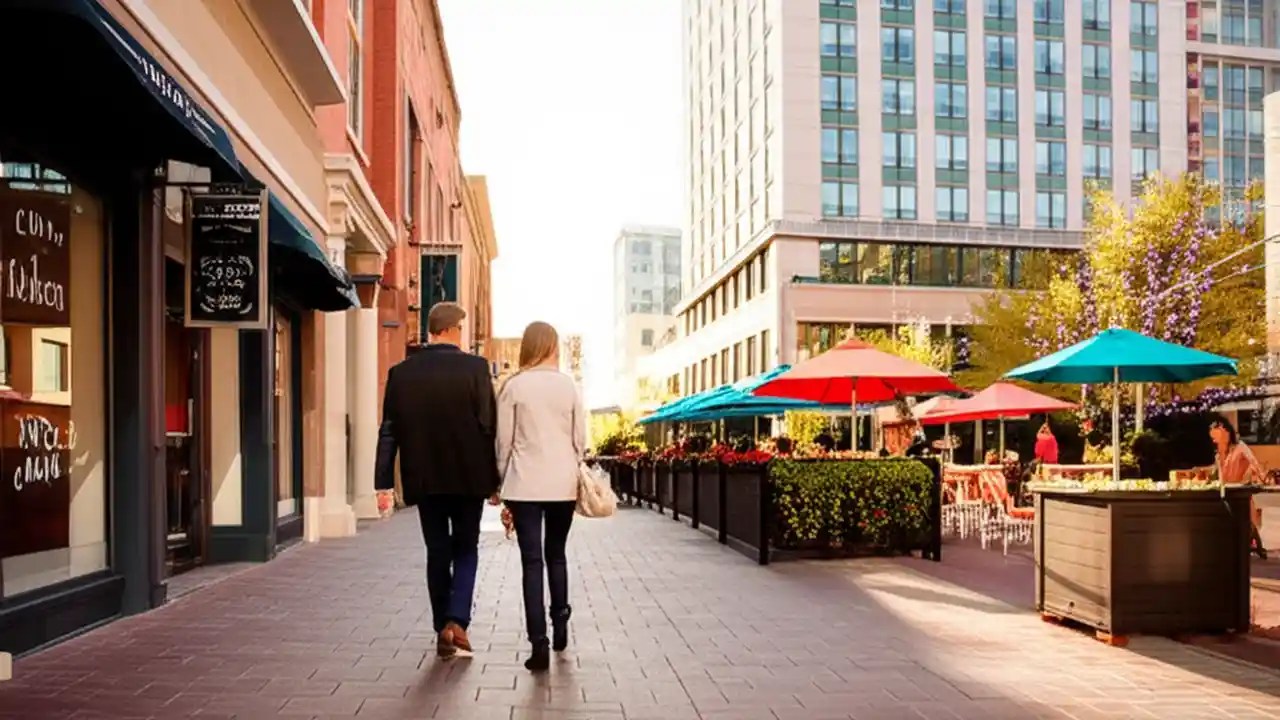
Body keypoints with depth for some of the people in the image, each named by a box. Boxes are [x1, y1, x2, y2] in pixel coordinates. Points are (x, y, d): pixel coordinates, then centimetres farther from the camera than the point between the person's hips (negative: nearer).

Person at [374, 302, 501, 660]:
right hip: (468, 477, -2)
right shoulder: (475, 367, -8)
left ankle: (443, 630, 18)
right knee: (466, 550, 12)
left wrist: (384, 483, 4)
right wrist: (494, 478, -1)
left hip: (424, 478, 2)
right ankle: (456, 621, -4)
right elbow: (489, 425, -8)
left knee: (437, 553, 13)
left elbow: (389, 431, 0)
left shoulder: (402, 373, 0)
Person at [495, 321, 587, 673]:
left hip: (525, 484, -2)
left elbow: (504, 439, -2)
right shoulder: (568, 385, 0)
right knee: (556, 554, 19)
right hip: (562, 484, 2)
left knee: (532, 561, 1)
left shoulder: (515, 386, -4)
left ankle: (539, 642, -1)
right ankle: (559, 625, 25)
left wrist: (500, 481, 8)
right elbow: (580, 437, 3)